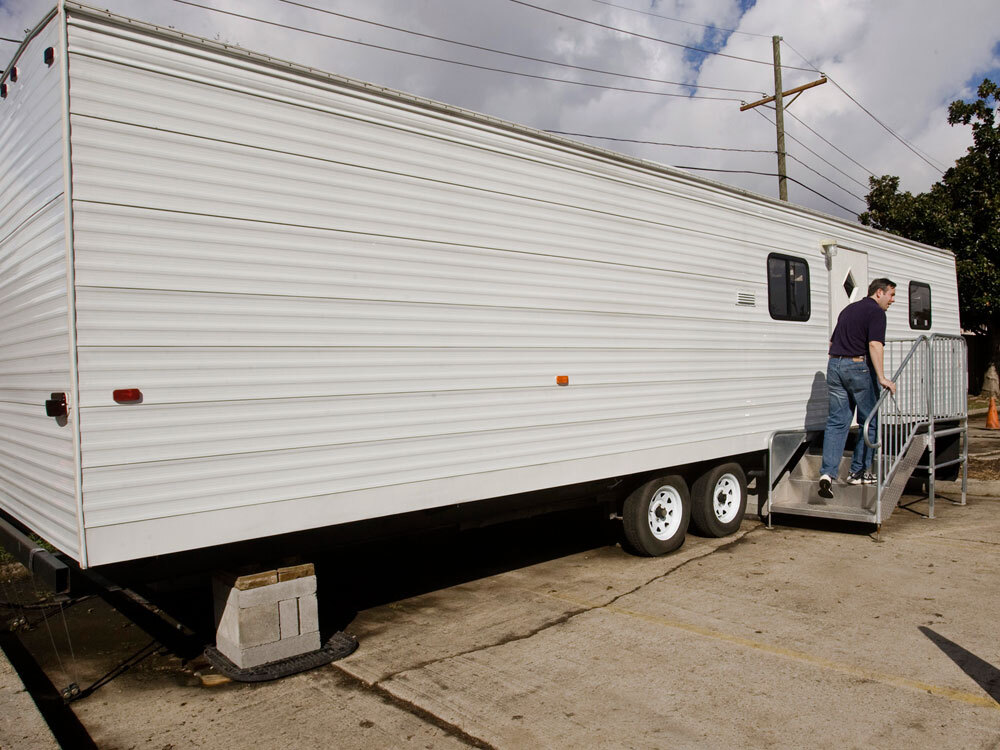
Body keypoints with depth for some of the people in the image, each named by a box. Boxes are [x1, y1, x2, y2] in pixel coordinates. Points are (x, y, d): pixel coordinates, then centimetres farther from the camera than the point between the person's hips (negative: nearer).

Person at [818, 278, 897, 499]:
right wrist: (882, 377, -22)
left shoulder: (848, 309, 21)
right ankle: (858, 472, 12)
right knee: (869, 422, 8)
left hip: (835, 365, 7)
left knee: (836, 422, 4)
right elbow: (875, 344, -18)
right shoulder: (876, 312, -4)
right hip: (858, 367, -7)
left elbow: (832, 342, 27)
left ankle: (828, 472, -9)